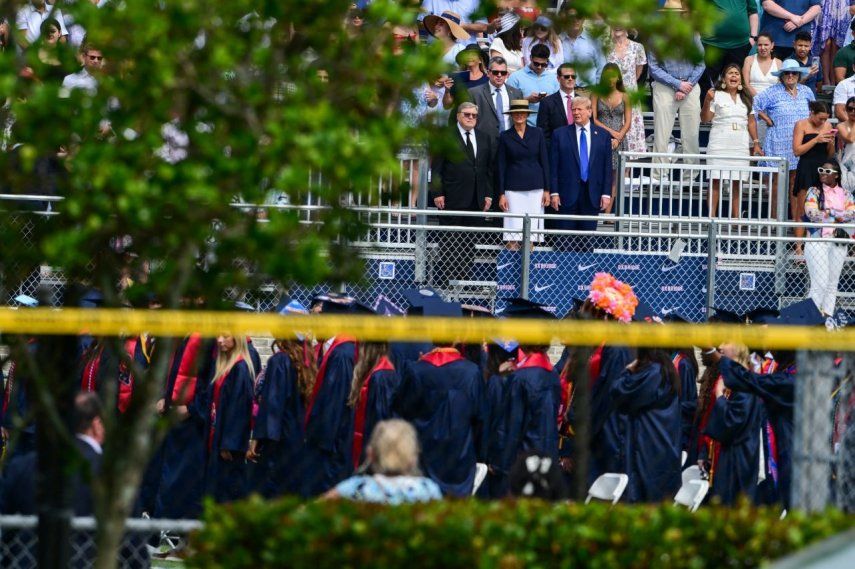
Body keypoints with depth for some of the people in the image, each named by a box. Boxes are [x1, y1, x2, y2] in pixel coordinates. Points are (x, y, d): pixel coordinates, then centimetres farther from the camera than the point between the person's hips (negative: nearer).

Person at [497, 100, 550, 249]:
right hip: (513, 189, -1)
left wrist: (547, 189, 3)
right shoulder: (505, 137, 4)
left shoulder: (537, 133, 7)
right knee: (513, 230, -7)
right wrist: (501, 194, -1)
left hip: (535, 188, 1)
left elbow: (544, 162, 8)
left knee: (532, 230, -1)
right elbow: (500, 167, 4)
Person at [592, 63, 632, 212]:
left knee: (614, 179, -1)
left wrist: (618, 138, -8)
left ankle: (608, 212, -1)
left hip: (618, 142, 1)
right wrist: (610, 131, -11)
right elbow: (593, 119, -1)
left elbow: (628, 122, 6)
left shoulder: (624, 97, 9)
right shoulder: (596, 95, 6)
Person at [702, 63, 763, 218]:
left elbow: (751, 122, 16)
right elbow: (705, 118, -3)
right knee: (716, 180, -7)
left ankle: (736, 216, 3)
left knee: (737, 182, 2)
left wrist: (756, 143, 10)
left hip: (740, 145, 4)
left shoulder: (746, 98, 15)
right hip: (719, 144, -4)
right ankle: (711, 216, -7)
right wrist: (707, 101, -18)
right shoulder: (716, 95, 1)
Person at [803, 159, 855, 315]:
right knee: (820, 284, -11)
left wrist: (828, 214, -13)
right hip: (817, 242, -4)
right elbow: (811, 213, -13)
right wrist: (839, 216, -10)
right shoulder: (814, 191, 4)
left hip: (838, 244, 4)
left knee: (832, 284, 4)